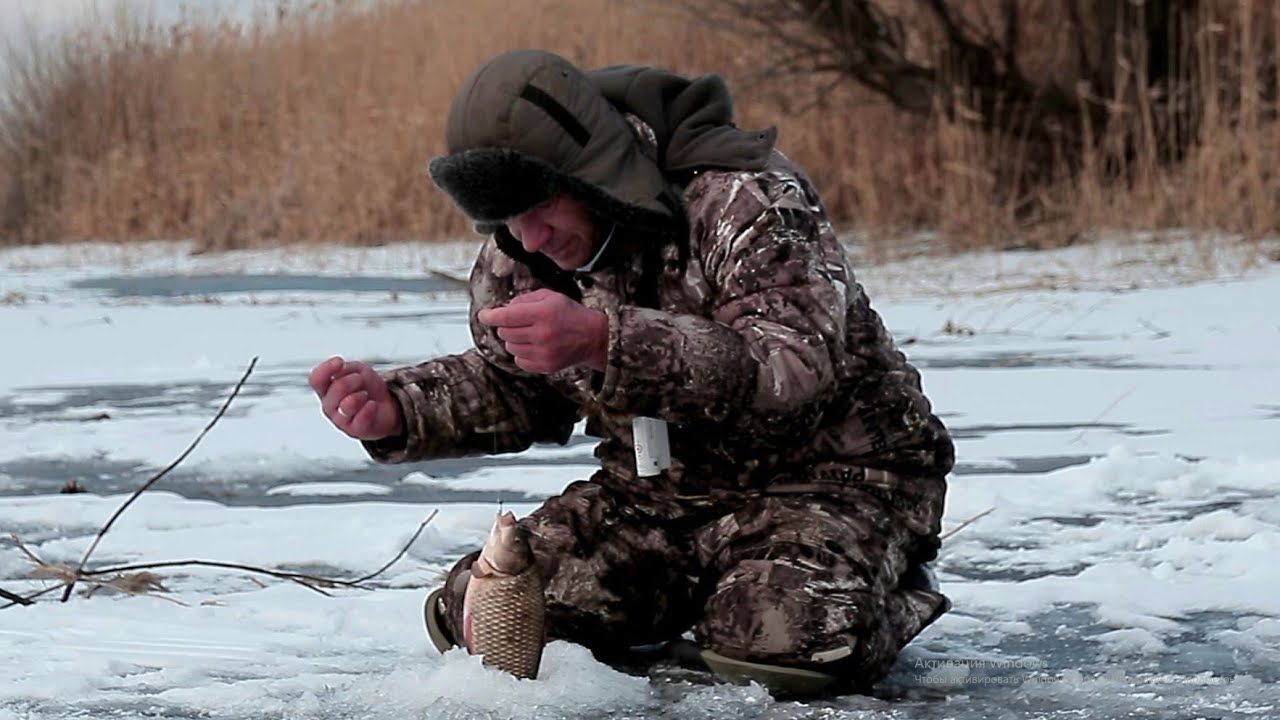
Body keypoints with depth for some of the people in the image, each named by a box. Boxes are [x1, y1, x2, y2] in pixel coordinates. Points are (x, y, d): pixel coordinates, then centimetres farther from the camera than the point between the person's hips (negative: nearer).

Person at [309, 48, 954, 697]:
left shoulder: (744, 199, -23)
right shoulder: (518, 247, -1)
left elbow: (797, 365, -35)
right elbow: (510, 383, 14)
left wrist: (603, 340, -46)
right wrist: (396, 408, -8)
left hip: (829, 471, -6)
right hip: (660, 487, 6)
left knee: (782, 640, -35)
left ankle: (887, 588, 3)